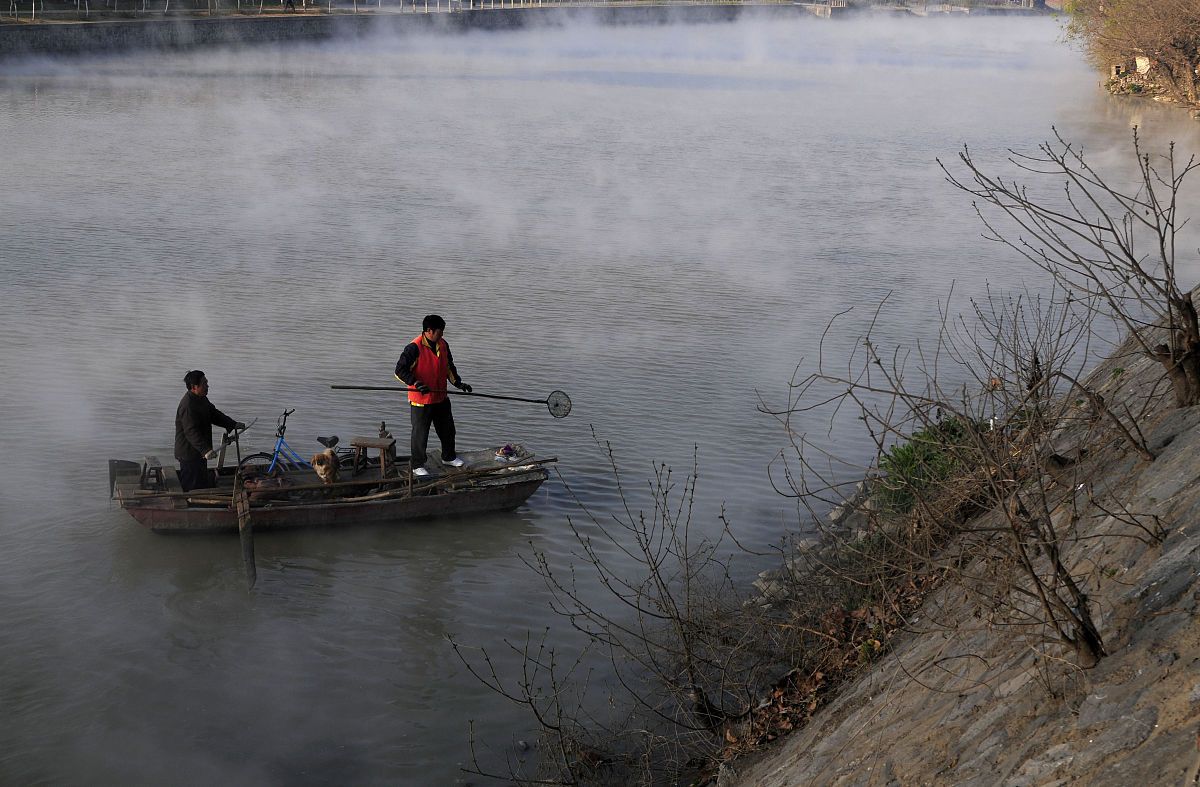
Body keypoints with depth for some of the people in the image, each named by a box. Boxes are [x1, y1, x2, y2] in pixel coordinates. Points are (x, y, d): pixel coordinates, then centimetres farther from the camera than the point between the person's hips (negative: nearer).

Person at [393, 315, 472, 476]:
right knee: (420, 434, 3)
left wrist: (458, 383, 7)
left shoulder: (442, 344, 4)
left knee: (447, 429, 20)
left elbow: (449, 366, 18)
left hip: (441, 398, 7)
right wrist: (417, 383, -34)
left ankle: (449, 457, 40)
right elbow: (400, 371, -23)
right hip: (421, 401, -7)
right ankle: (417, 466, 16)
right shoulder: (414, 348, -20)